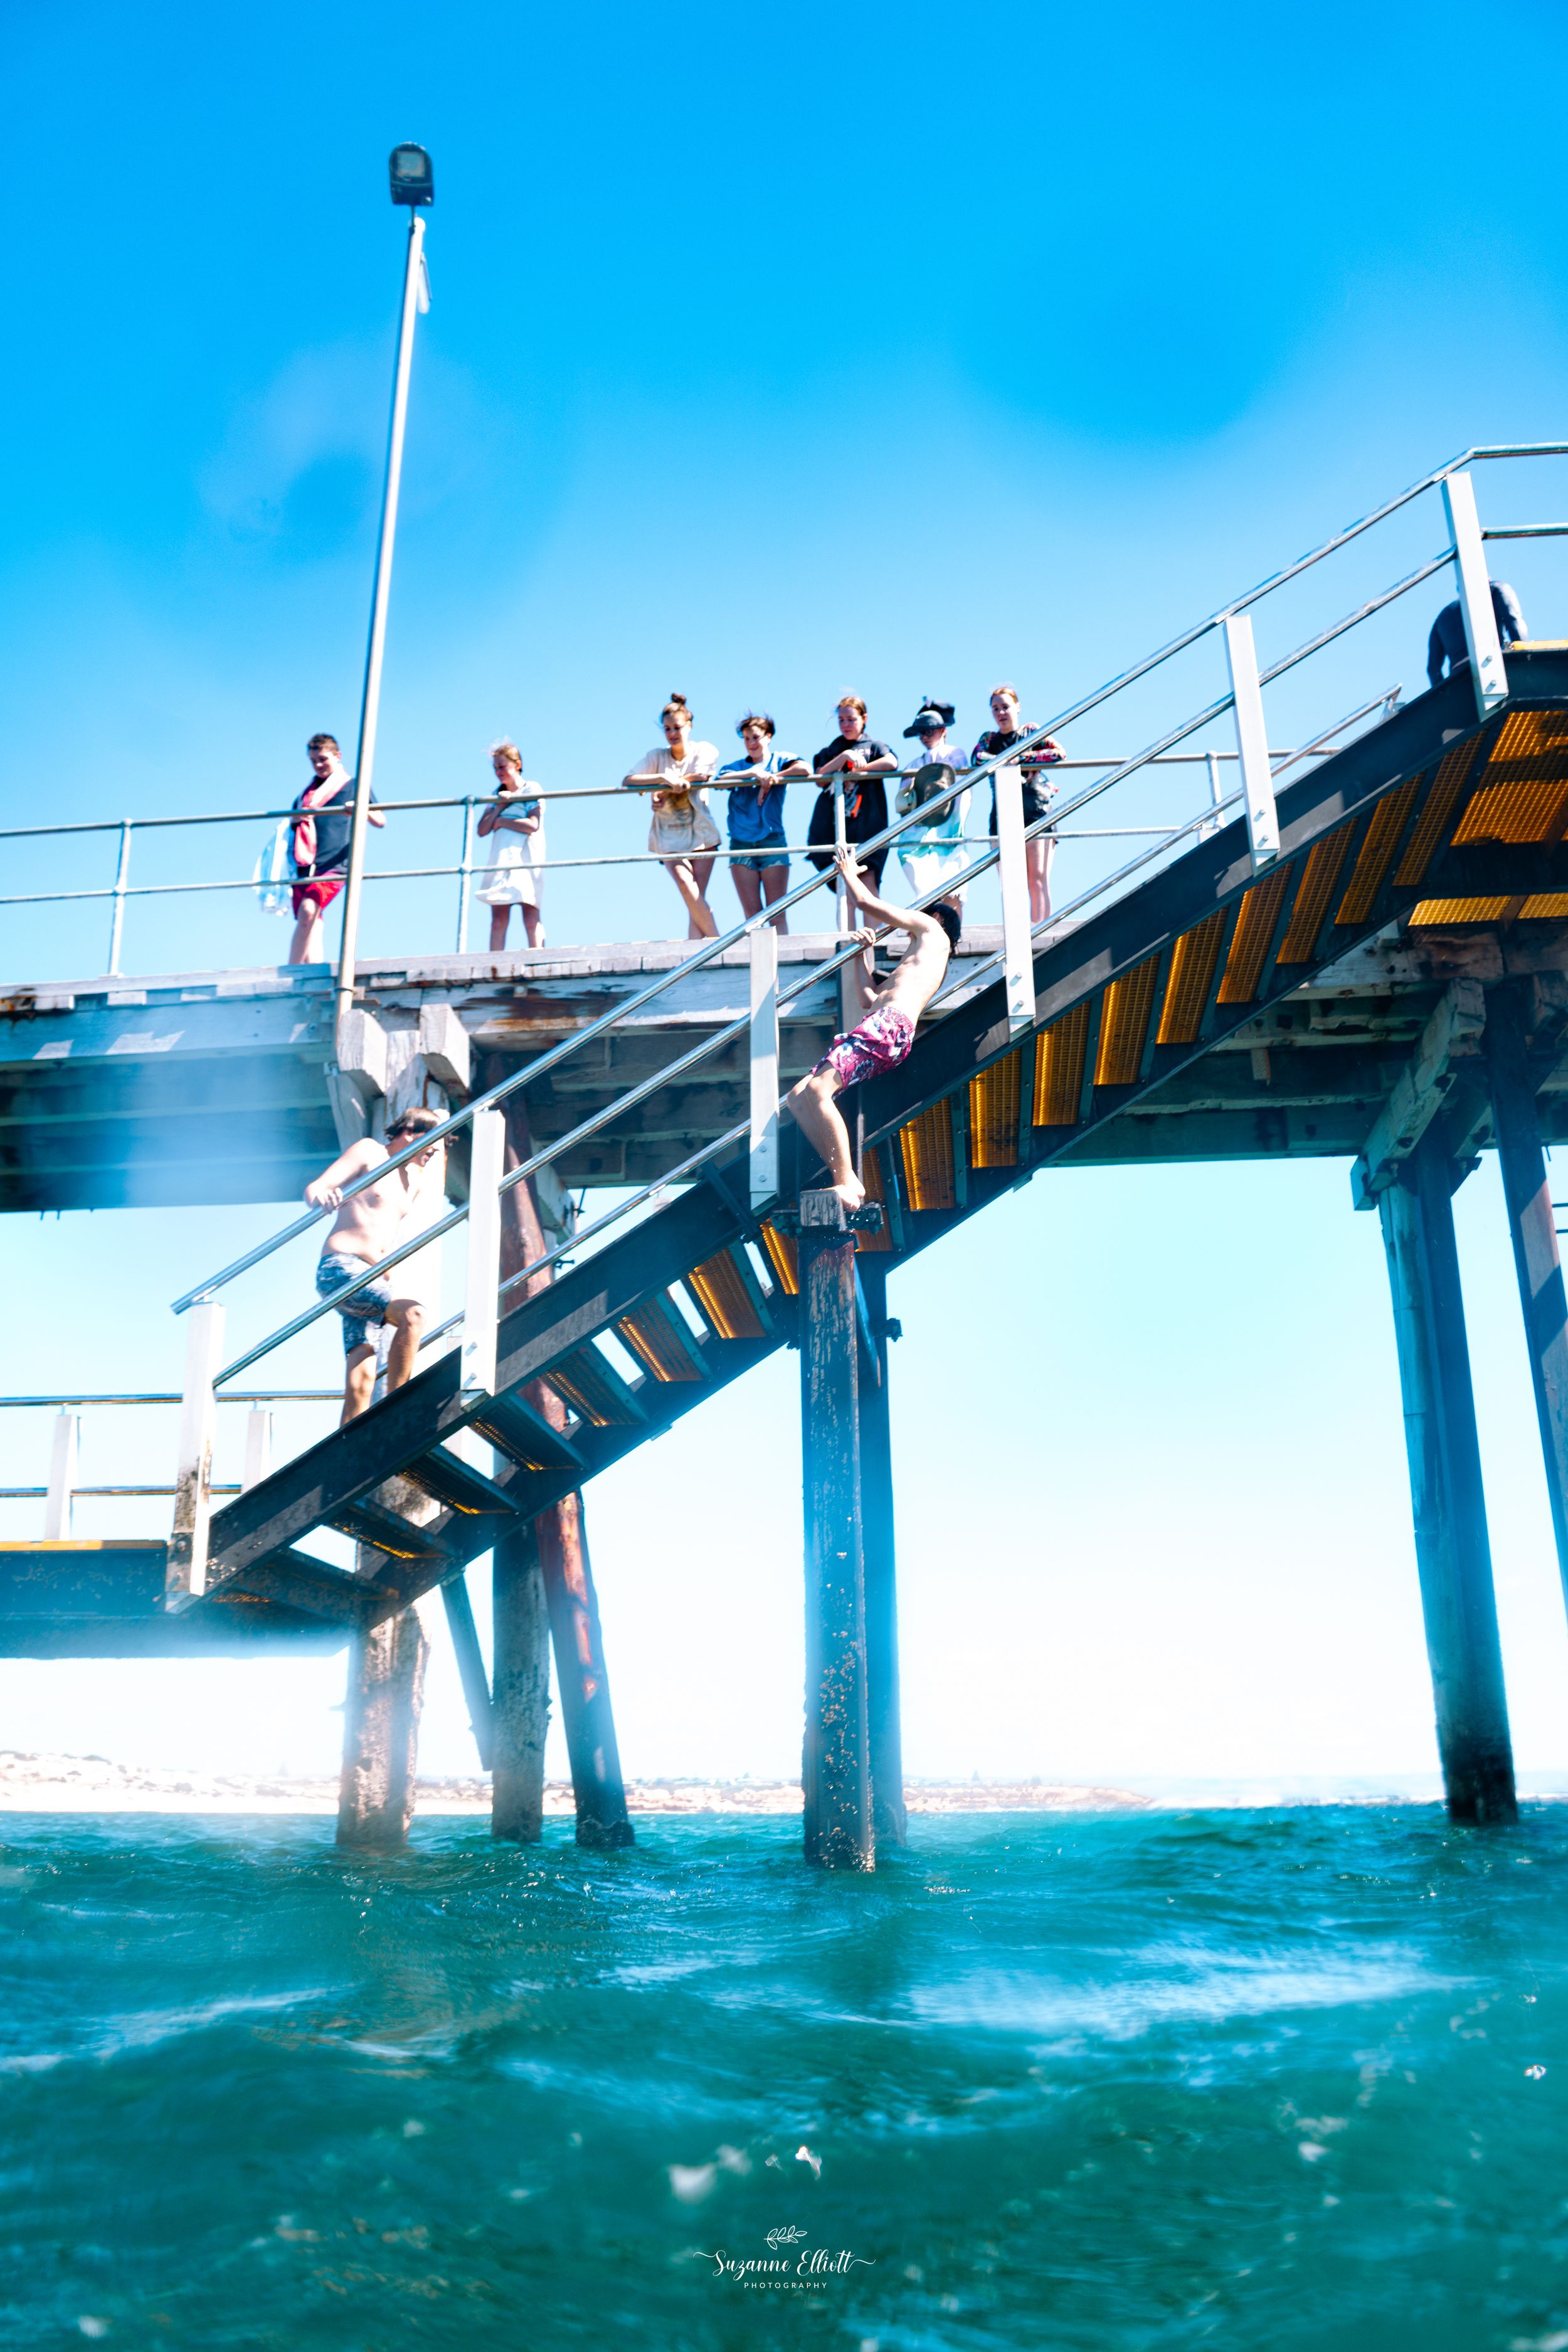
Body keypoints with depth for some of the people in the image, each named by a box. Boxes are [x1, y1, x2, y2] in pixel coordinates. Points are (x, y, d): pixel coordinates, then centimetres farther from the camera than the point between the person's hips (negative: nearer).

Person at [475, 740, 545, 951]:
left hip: (526, 857, -5)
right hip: (501, 859, 5)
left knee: (531, 917, -12)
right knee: (498, 919, -6)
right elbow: (482, 830, 10)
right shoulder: (498, 795, 20)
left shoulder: (532, 790, 4)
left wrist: (502, 822, -3)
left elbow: (533, 825, -12)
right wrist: (499, 807, -2)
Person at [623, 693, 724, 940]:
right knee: (687, 888, -19)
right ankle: (718, 941, -15)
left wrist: (663, 791, -16)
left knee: (696, 897, -6)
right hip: (669, 838, 0)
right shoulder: (657, 757, 3)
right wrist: (664, 779, -23)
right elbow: (628, 781, -10)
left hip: (701, 833, 0)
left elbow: (702, 777, -16)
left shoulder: (706, 751, 3)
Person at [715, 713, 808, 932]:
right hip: (741, 844, 2)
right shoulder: (736, 766, 15)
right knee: (751, 912, -3)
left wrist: (772, 778, -10)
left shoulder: (781, 760, 9)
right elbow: (722, 780, -7)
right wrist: (753, 773, -15)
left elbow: (805, 769, -12)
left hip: (772, 840, -2)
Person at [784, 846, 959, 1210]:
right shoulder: (912, 966, 38)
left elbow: (866, 903, 16)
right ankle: (842, 1178, -11)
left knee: (818, 1089, -26)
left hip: (889, 1026, -10)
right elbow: (868, 997, 32)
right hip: (876, 1025, 10)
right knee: (797, 1097, -2)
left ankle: (847, 1183, -26)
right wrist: (862, 953, 37)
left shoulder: (932, 930, 15)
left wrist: (848, 872, 34)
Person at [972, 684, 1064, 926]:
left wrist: (1021, 757, -5)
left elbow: (1058, 752, -3)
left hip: (1035, 812, -1)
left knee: (1039, 880, -9)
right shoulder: (989, 738, 19)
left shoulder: (1031, 731, 13)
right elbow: (977, 759, -2)